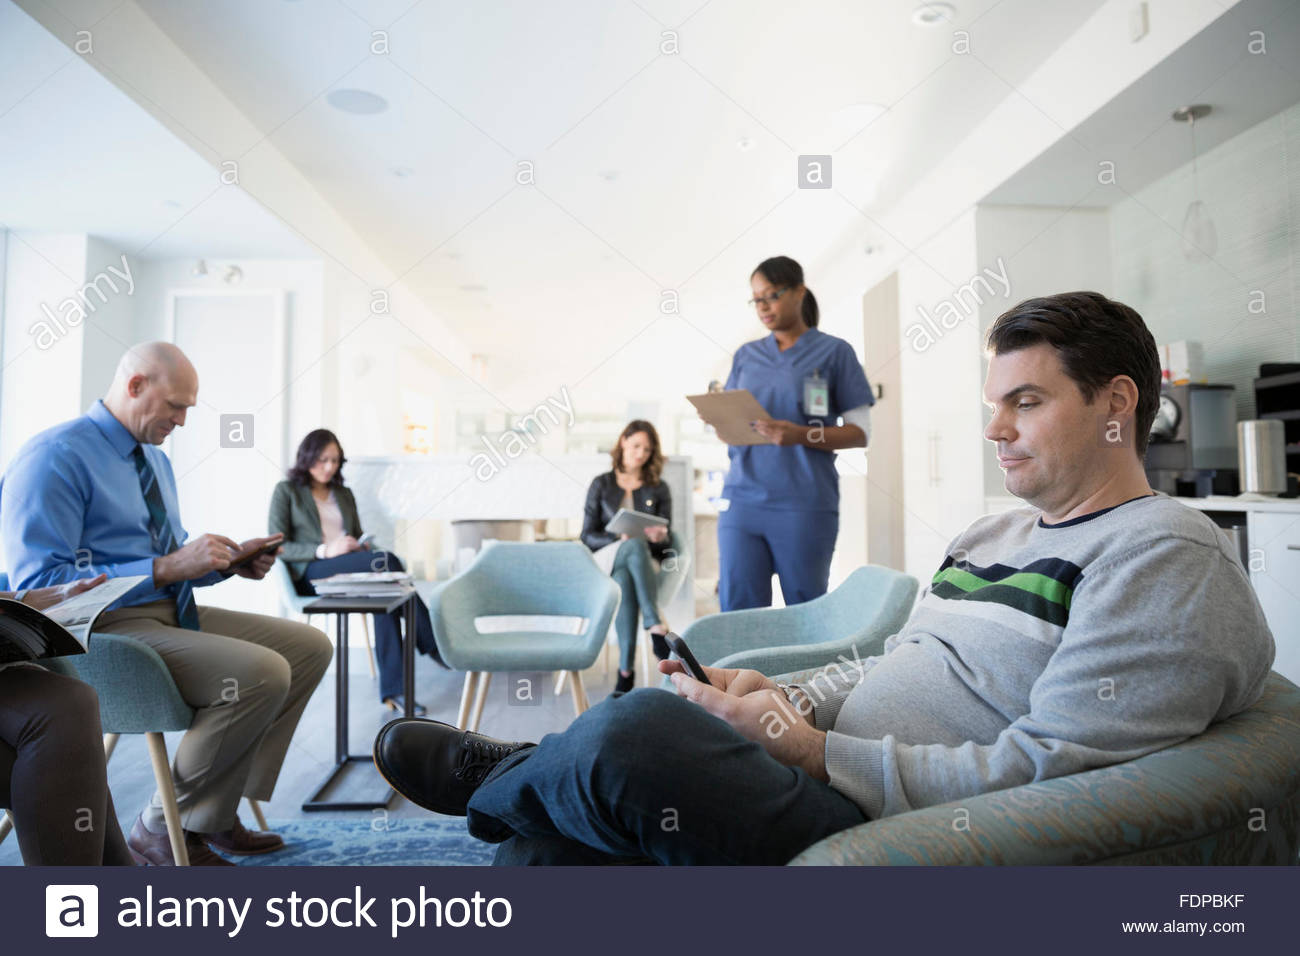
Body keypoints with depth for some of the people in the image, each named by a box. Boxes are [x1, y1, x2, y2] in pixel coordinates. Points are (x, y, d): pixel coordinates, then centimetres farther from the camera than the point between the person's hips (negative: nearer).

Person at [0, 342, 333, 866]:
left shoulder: (156, 460, 18)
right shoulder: (55, 458, -11)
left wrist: (229, 561, 3)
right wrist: (166, 568, -22)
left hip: (174, 614, 9)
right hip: (102, 630, -9)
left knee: (310, 646, -2)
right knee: (262, 672, -29)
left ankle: (213, 814, 3)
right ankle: (160, 829, -7)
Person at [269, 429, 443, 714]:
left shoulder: (344, 495, 26)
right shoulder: (286, 491, 10)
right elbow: (277, 546, -2)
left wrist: (363, 546, 1)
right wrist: (325, 550, -17)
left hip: (350, 568, 5)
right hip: (310, 575, -5)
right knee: (387, 561, -32)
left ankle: (392, 690, -36)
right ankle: (434, 646, -29)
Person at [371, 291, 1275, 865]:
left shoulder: (1167, 559, -9)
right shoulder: (991, 533, 21)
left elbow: (1043, 772, -18)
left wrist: (809, 750, -19)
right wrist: (790, 699, 2)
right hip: (832, 786, 9)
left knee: (636, 730, -27)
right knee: (544, 844, -3)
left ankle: (494, 772, 6)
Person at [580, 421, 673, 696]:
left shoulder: (659, 490, 15)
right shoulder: (601, 484, 11)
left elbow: (664, 542, 9)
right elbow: (587, 536, 3)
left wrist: (659, 537, -17)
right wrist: (620, 538, -16)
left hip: (645, 561, 1)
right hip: (603, 561, -1)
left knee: (623, 582, -39)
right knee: (636, 546, -39)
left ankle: (626, 669, -44)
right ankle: (657, 627, -47)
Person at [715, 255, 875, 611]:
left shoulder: (834, 352, 5)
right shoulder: (746, 356, 16)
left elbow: (860, 432, 1)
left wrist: (801, 435, -16)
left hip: (805, 505, -3)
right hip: (742, 498, 3)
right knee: (737, 611, -1)